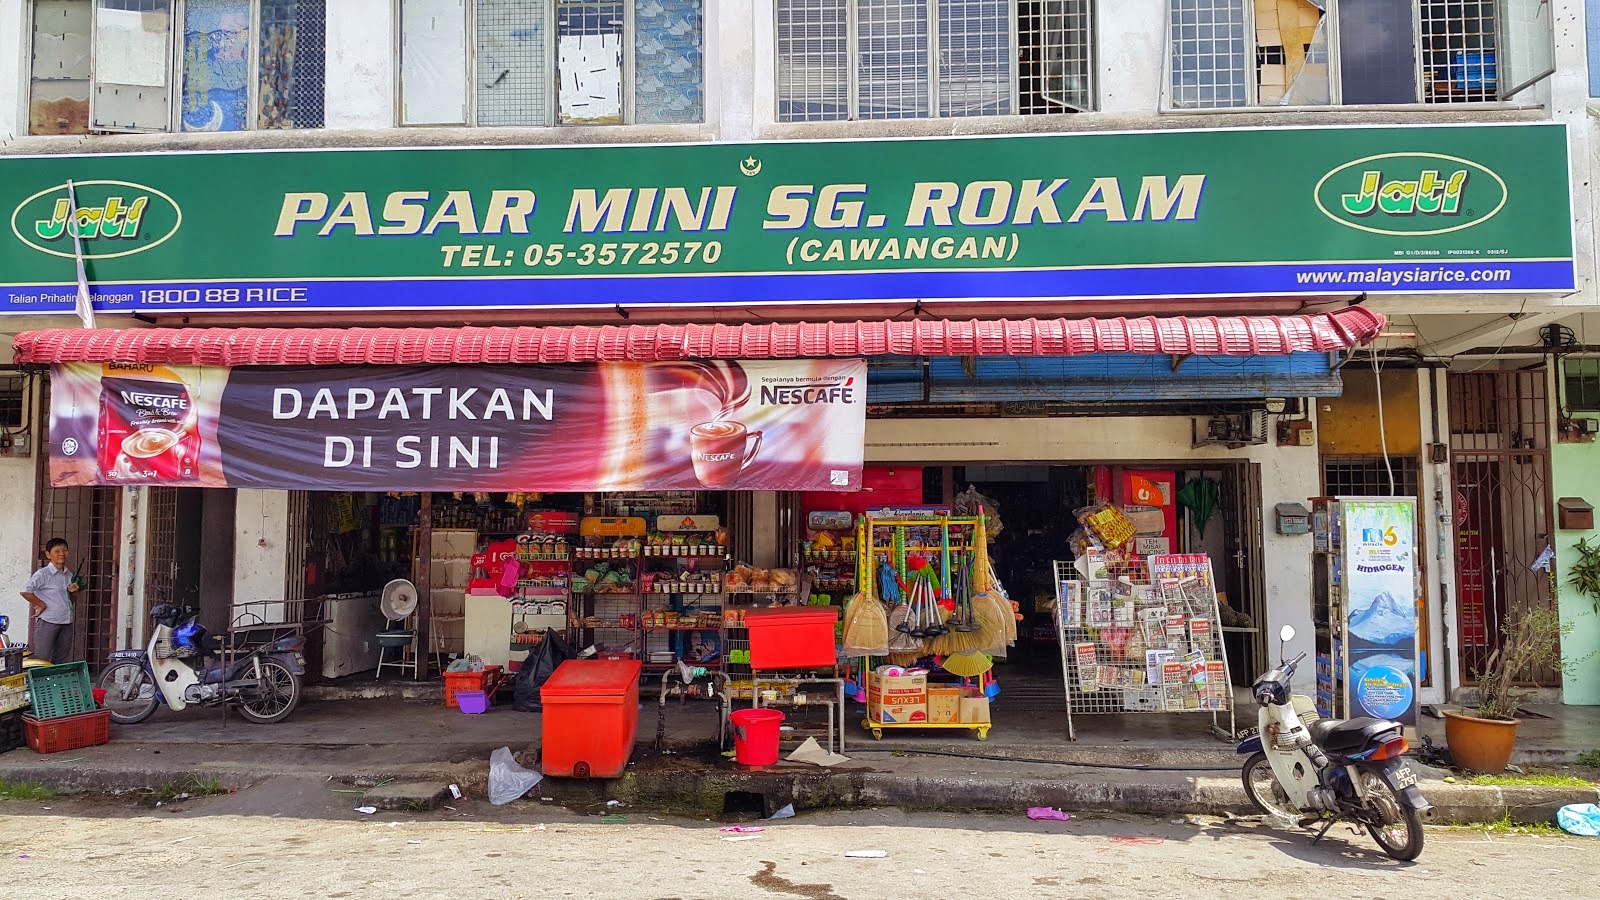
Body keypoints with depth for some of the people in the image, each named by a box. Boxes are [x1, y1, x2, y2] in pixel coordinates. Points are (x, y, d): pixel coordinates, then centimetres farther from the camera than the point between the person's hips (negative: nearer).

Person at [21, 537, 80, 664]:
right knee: (42, 659, -5)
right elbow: (25, 592, -20)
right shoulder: (43, 574, -9)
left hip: (66, 622, 7)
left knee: (61, 661, 12)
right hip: (47, 622, -7)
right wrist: (42, 605, -13)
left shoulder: (69, 575, 12)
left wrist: (72, 592, 2)